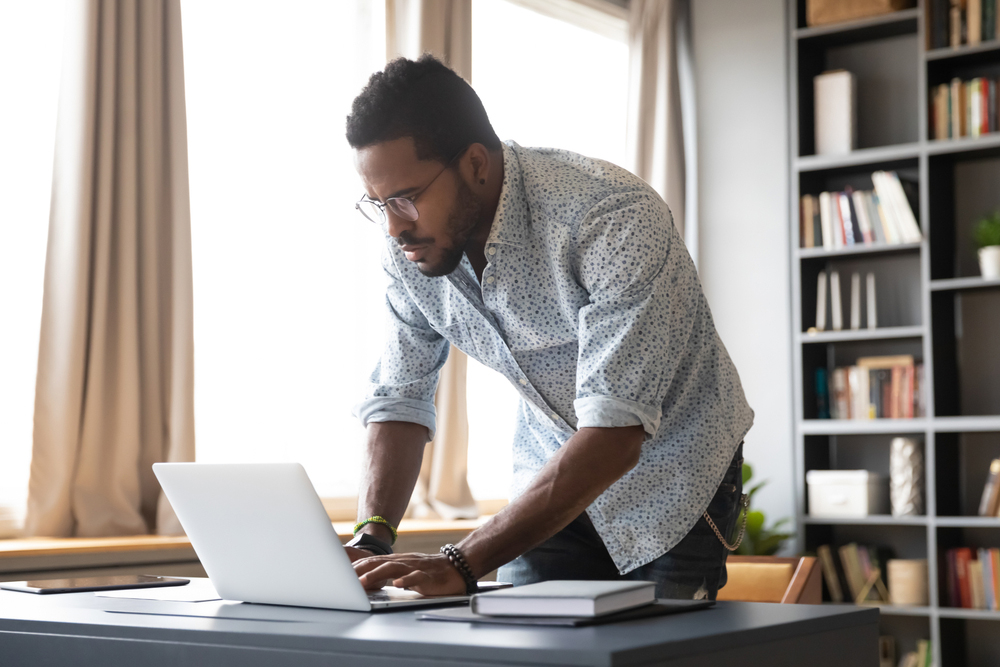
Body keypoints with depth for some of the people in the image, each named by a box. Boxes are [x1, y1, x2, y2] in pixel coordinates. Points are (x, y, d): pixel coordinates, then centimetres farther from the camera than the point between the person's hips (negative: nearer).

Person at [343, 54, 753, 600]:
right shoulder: (408, 248, -14)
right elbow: (399, 399, -5)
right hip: (551, 473, 5)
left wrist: (461, 564, -46)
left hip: (671, 470, -4)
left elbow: (614, 436, -40)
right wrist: (370, 541, -22)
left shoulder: (612, 218, -34)